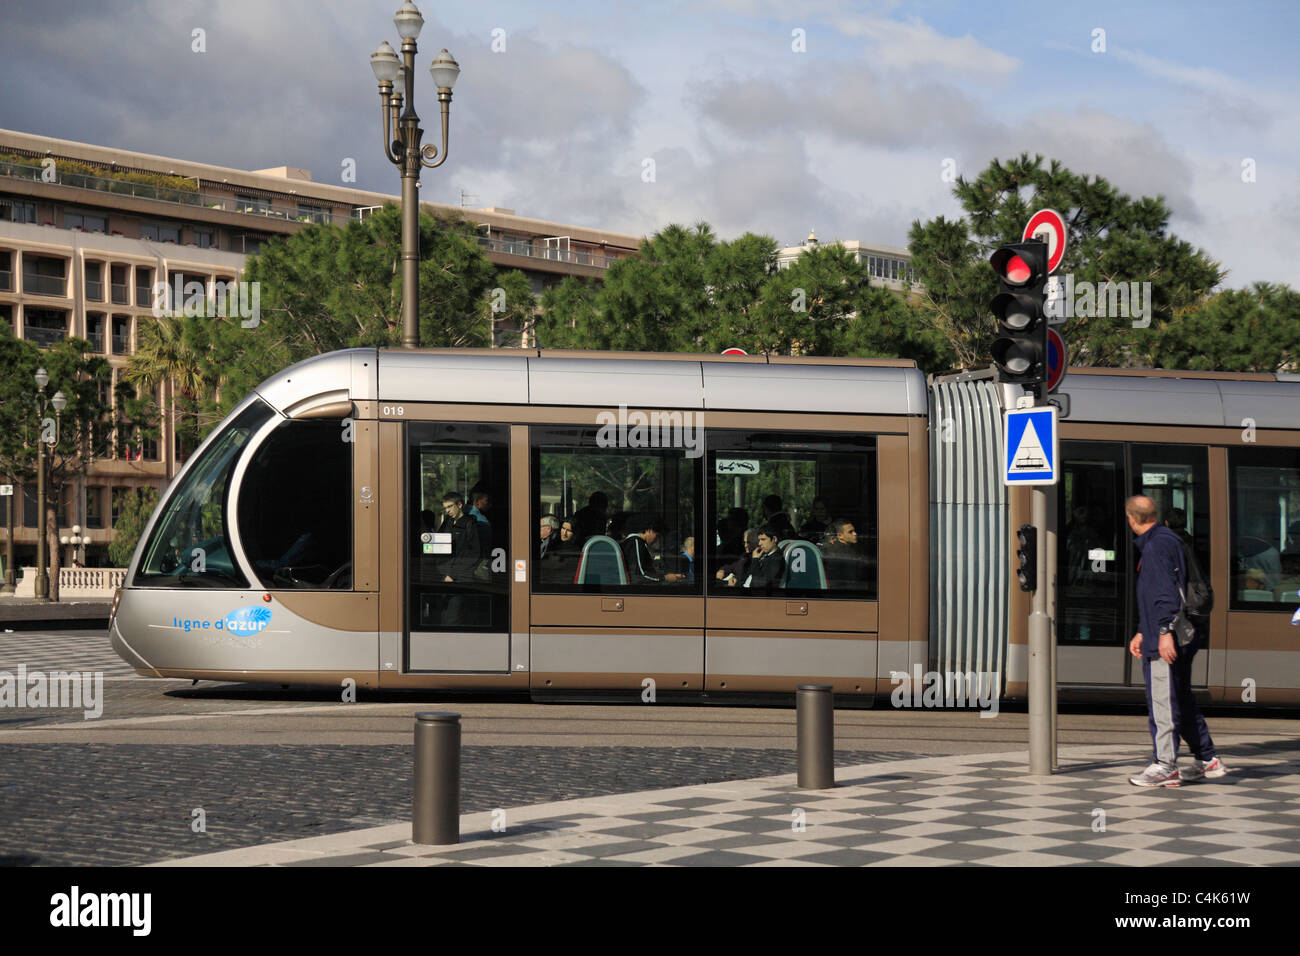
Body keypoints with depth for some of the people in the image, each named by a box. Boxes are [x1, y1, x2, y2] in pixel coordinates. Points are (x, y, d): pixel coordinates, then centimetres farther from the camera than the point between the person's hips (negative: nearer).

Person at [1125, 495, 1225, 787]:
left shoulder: (1158, 544, -12)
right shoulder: (1164, 540, 20)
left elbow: (1166, 591, -21)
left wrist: (1165, 631, -25)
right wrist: (1142, 633, 28)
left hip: (1166, 641, -10)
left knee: (1162, 701, -8)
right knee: (1182, 700, 14)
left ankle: (1165, 766, -7)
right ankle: (1207, 760, 19)